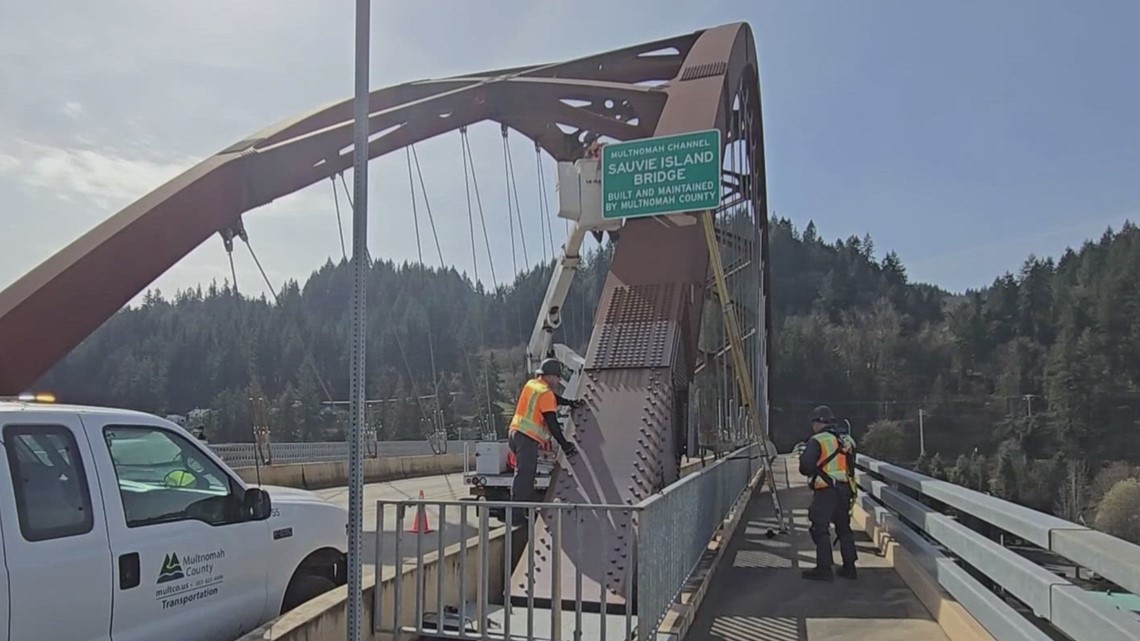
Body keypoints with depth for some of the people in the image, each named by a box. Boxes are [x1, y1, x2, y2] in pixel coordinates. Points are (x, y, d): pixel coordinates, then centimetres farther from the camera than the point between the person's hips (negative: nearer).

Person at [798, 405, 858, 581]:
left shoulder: (818, 440, -9)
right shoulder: (847, 440, 13)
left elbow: (805, 466, -14)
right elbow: (851, 465, 17)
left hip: (826, 490, -7)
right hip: (845, 489, 7)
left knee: (820, 529, -1)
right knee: (844, 528, 17)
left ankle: (824, 569, -2)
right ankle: (849, 567, 22)